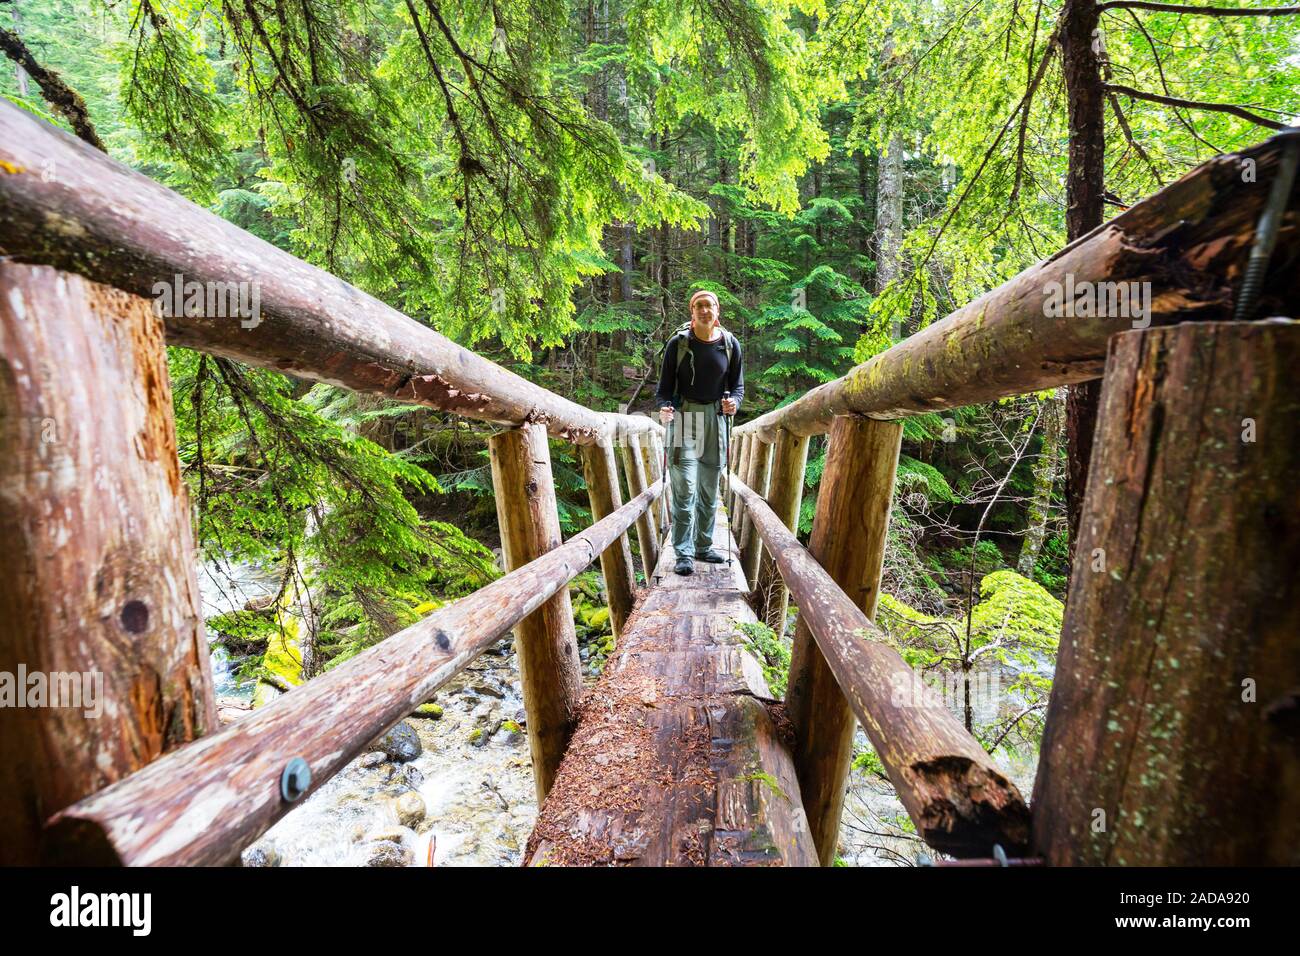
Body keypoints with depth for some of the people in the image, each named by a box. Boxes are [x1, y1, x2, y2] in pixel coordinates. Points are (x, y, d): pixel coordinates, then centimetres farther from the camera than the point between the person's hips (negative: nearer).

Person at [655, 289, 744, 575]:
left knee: (709, 490, 11)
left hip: (716, 419, 4)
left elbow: (737, 385, 10)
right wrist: (664, 407, -21)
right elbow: (664, 385, -1)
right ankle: (684, 553, -3)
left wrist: (733, 402, -12)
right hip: (684, 417, -3)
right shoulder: (678, 343, -3)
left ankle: (704, 546, 24)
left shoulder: (730, 344, 4)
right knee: (685, 488, -10)